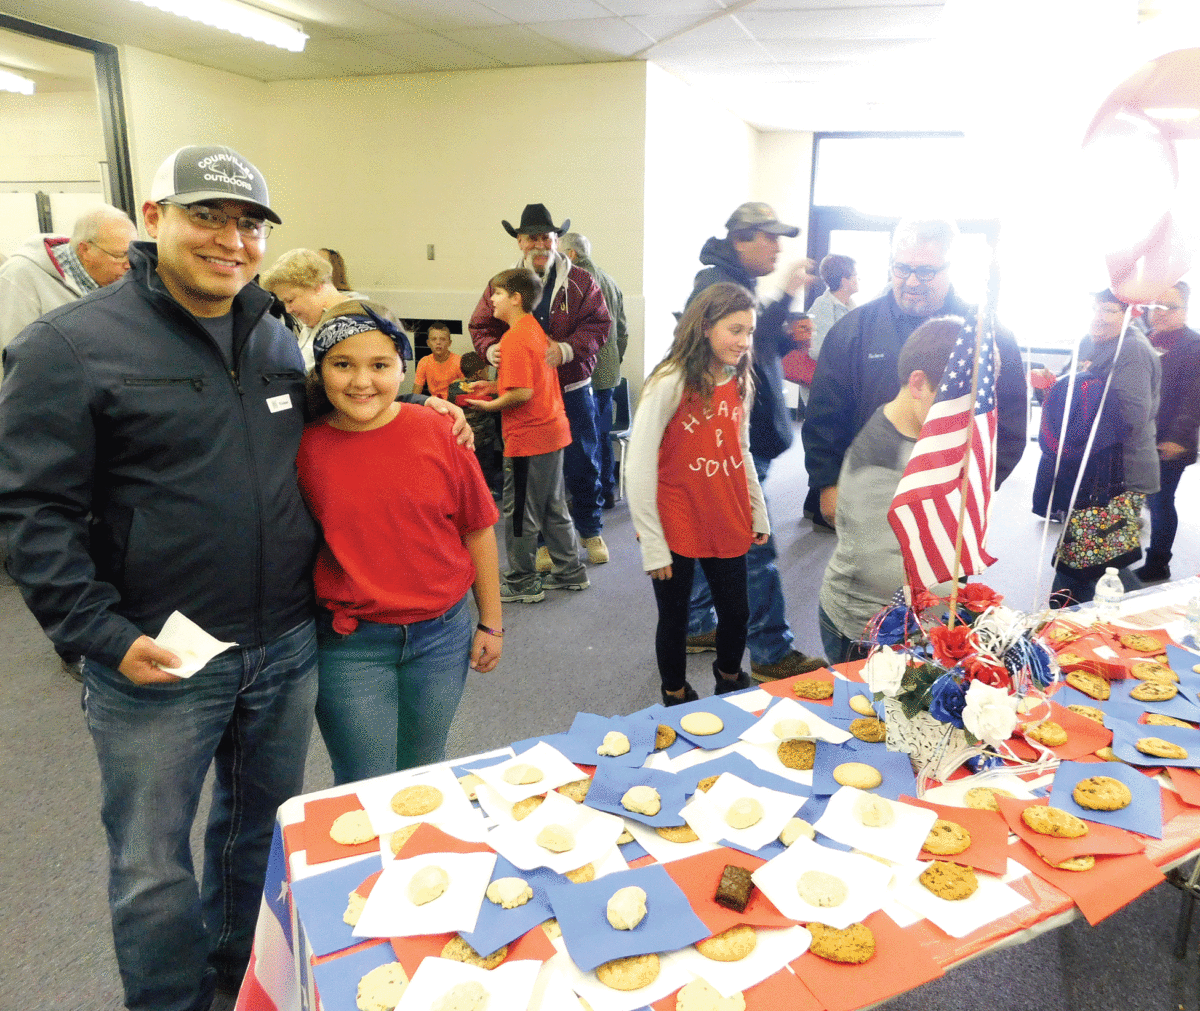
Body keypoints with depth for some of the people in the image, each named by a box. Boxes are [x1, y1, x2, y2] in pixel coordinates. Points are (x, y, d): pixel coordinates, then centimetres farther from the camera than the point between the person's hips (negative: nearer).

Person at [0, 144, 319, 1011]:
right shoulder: (73, 345, -10)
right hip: (155, 664, -5)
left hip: (287, 649, 6)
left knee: (264, 832, 23)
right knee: (154, 871, 11)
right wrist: (106, 636, -18)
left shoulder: (277, 340, 8)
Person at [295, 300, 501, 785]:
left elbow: (477, 529, 0)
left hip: (443, 634, 1)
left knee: (424, 772, 21)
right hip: (350, 646, -1)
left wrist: (491, 622, 5)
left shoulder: (437, 432, -8)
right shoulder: (305, 446, -8)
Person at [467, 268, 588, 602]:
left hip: (528, 438, -10)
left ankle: (523, 583, 14)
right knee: (554, 507, 18)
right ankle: (570, 572, 28)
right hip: (553, 430, 10)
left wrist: (489, 406, -11)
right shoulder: (536, 329, 11)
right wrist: (494, 386, 18)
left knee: (519, 512, 3)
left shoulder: (514, 338, -18)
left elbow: (523, 392, -25)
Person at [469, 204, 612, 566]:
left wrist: (566, 350, -23)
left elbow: (599, 325, -6)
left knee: (582, 464, 9)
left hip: (572, 389, -1)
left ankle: (590, 531, 30)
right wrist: (491, 348, -18)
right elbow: (482, 326, 5)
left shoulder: (581, 282, 1)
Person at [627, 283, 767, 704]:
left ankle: (729, 678, 44)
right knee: (675, 621, 11)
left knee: (737, 614, 15)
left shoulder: (739, 383, 5)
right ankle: (677, 698, 34)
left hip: (728, 525, 6)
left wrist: (759, 513, 15)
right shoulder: (671, 383, -16)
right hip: (677, 529, -5)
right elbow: (639, 469, -16)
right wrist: (652, 545, -16)